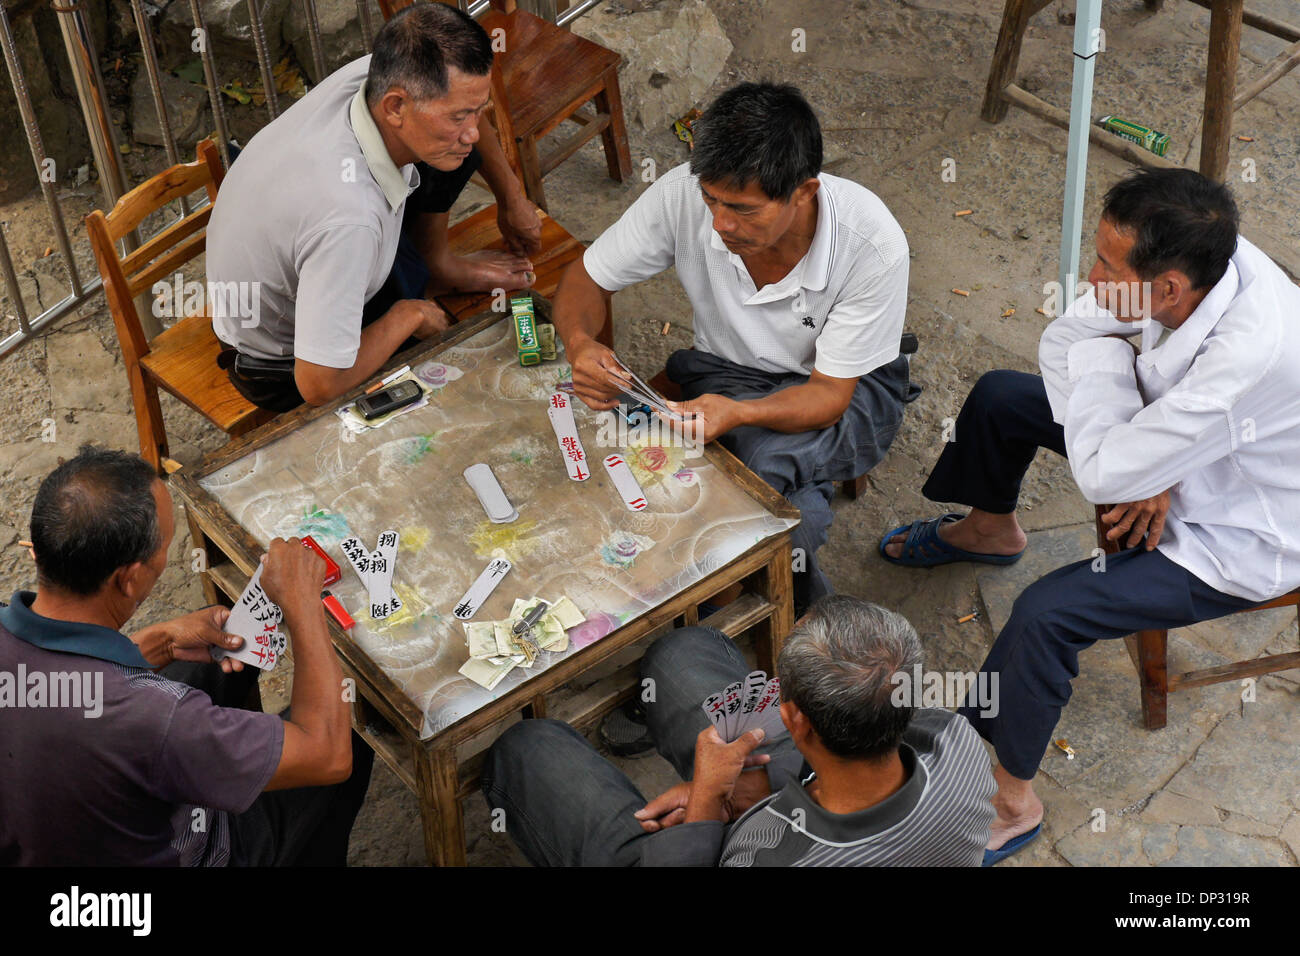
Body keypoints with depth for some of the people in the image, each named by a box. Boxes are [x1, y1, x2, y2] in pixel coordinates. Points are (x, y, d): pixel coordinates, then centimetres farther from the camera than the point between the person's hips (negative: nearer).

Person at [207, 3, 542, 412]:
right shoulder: (348, 220, -46)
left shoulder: (381, 74, -25)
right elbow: (319, 386, -36)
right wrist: (407, 316, -21)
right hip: (282, 368, -7)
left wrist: (511, 197, 9)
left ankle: (435, 264, 20)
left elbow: (467, 106, 3)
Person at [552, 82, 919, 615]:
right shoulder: (684, 196, -25)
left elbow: (829, 395, -23)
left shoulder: (872, 246, -30)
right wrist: (581, 344, -33)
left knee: (770, 459, -34)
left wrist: (737, 413, -43)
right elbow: (587, 279, -9)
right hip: (728, 371, 2)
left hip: (849, 387, -2)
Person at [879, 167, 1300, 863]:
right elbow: (1063, 340, -8)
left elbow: (1101, 473, -35)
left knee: (1047, 614, -26)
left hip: (1234, 544, -8)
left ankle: (1009, 804, -3)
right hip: (1173, 466, 8)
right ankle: (988, 532, 42)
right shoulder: (1202, 257, -23)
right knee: (999, 396, 11)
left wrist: (1102, 350, -23)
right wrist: (1139, 467, -19)